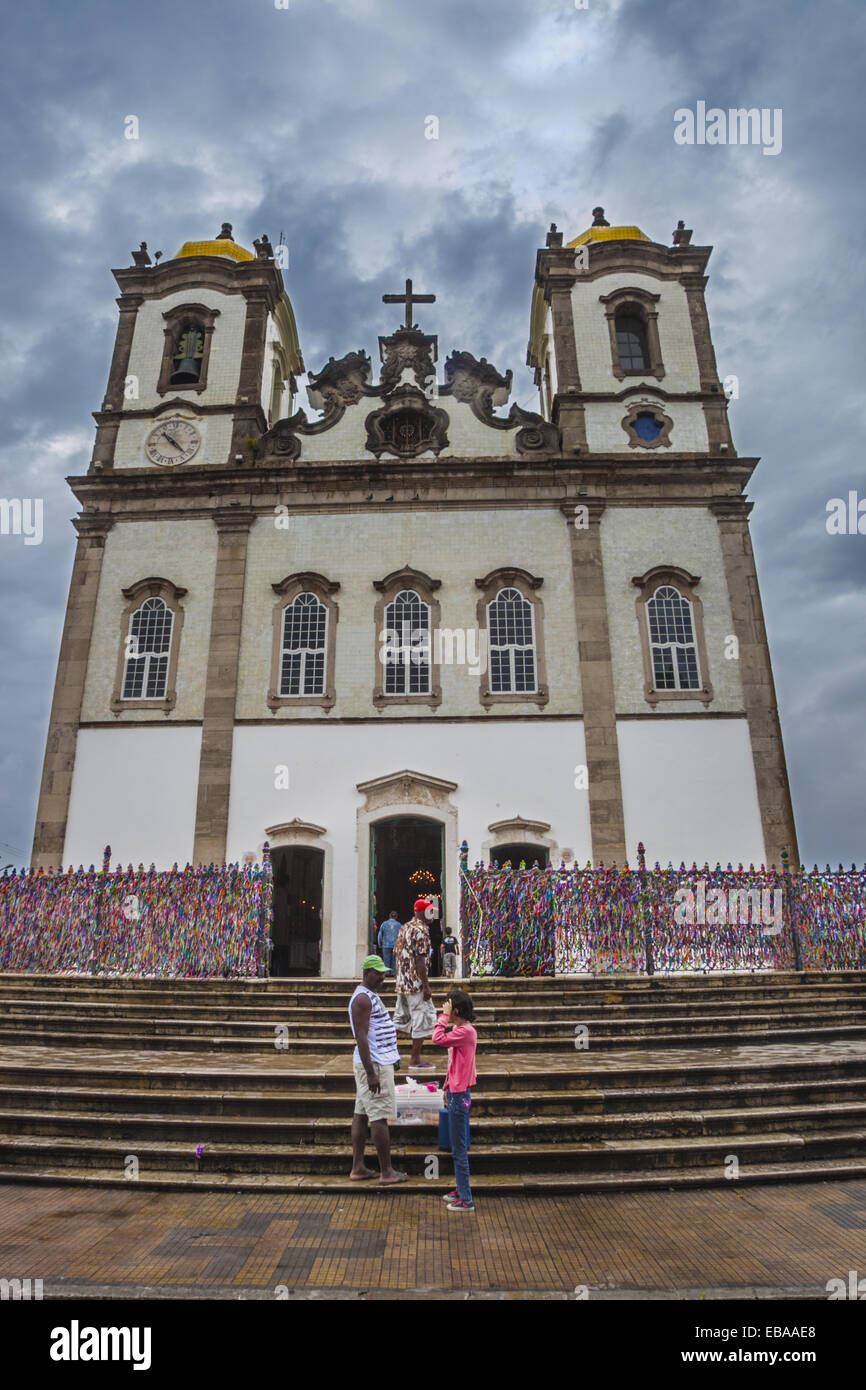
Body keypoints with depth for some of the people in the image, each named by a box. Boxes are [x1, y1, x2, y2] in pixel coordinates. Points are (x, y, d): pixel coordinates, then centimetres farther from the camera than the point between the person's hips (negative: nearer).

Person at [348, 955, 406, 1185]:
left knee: (361, 1114, 12)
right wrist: (371, 1073, -24)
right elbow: (360, 1037, -22)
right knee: (379, 1117, -4)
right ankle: (386, 1173, 2)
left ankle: (358, 1168, 18)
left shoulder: (371, 995, 15)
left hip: (372, 1063, 10)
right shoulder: (363, 998, -18)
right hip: (375, 1064, -10)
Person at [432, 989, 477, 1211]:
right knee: (458, 1147, 19)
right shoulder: (462, 1029, 10)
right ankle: (461, 1190, 30)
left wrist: (444, 1016, -20)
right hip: (457, 1092, 10)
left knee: (459, 1149, -1)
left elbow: (438, 1039, -27)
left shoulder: (465, 1031, -21)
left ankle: (466, 1200, 7)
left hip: (459, 1095, -10)